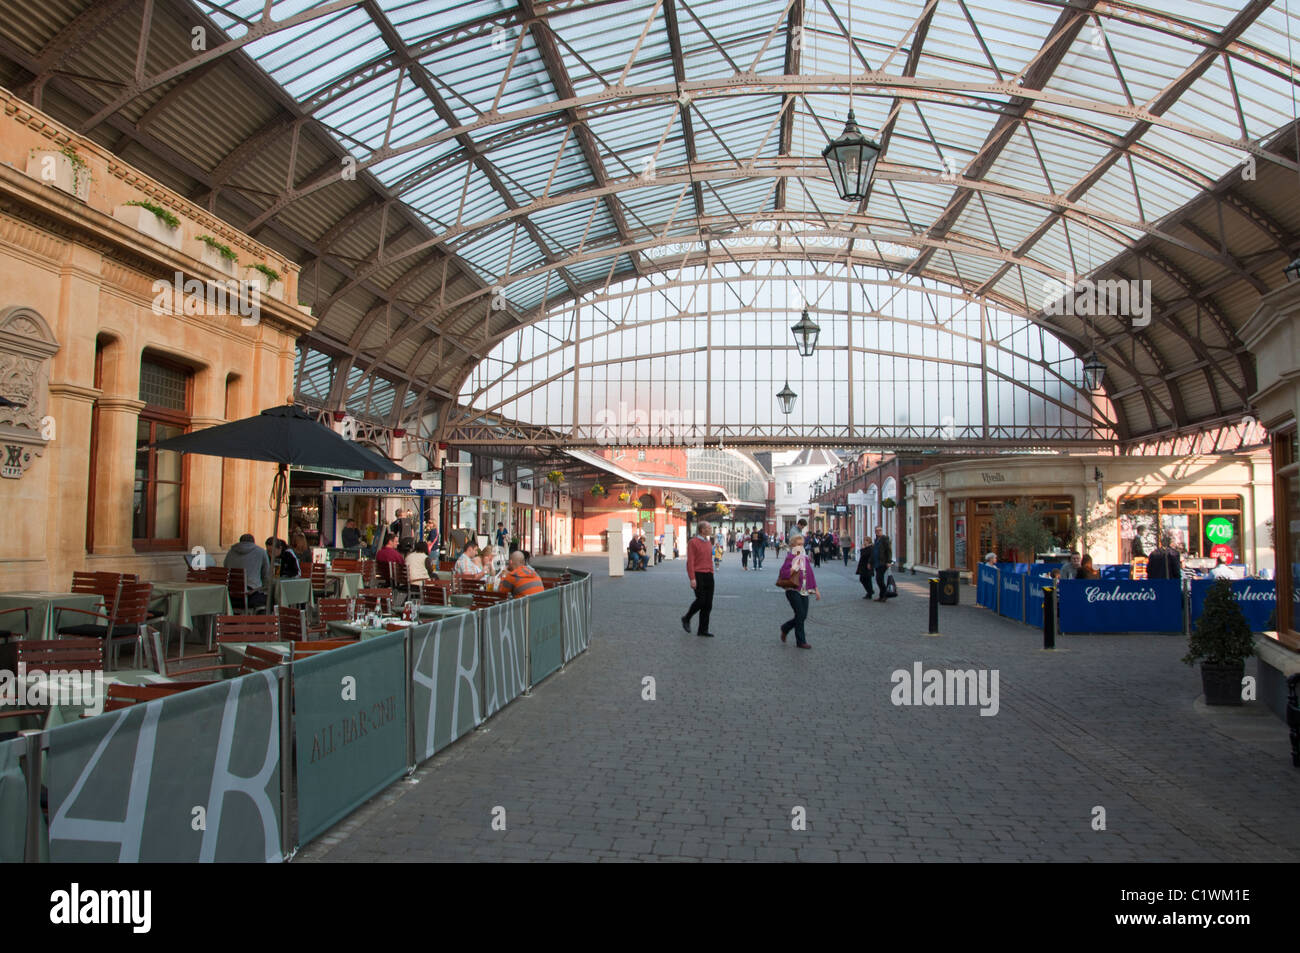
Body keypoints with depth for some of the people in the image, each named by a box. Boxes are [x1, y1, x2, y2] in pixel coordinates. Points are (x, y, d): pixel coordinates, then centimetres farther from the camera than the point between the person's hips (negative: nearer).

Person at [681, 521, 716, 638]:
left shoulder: (709, 543, 15)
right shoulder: (693, 542, -7)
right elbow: (690, 561, -12)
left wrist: (711, 574, 15)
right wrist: (692, 578, -17)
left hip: (709, 575, 7)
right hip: (698, 575, -7)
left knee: (708, 604, 4)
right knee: (701, 600, -10)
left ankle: (703, 630, 11)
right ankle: (686, 619, 15)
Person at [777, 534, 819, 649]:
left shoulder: (805, 558, 12)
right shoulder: (790, 558, -8)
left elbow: (810, 575, 17)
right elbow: (783, 574, -18)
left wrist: (815, 589, 15)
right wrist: (794, 568, -26)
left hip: (803, 591, 7)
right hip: (793, 591, -7)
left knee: (803, 616, 6)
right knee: (800, 614, -9)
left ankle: (785, 628, 31)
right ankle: (801, 641, 3)